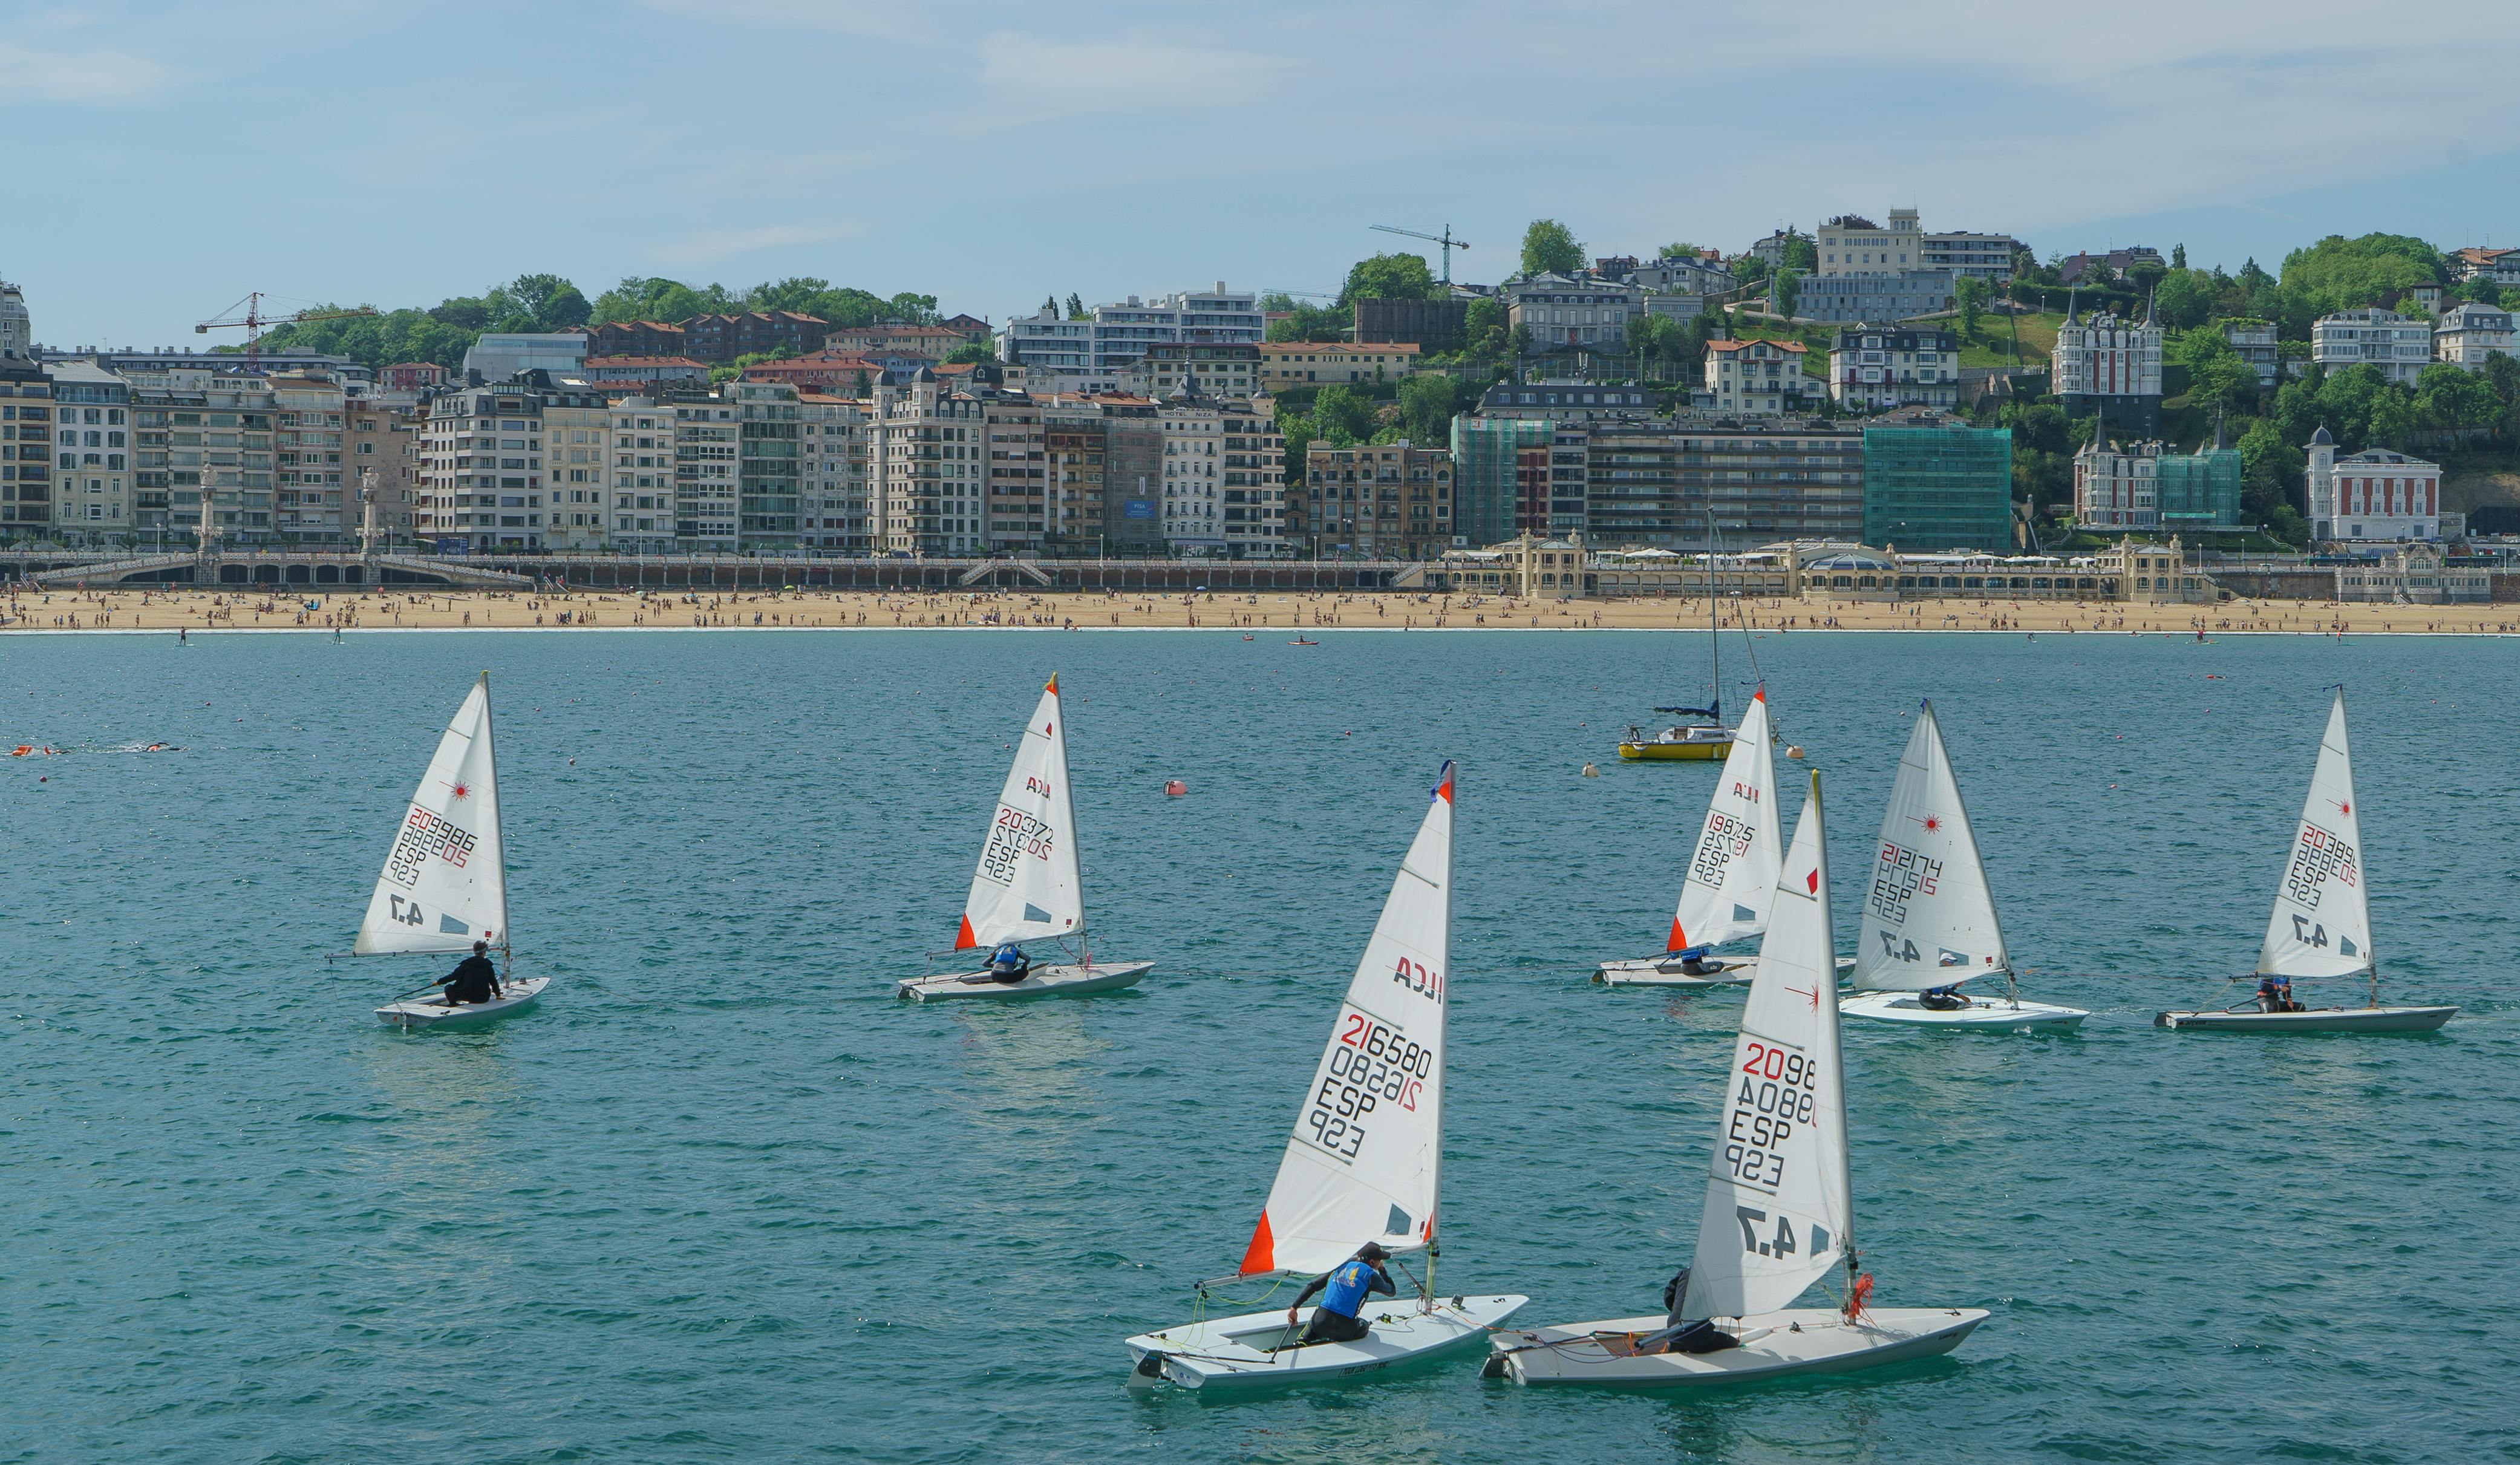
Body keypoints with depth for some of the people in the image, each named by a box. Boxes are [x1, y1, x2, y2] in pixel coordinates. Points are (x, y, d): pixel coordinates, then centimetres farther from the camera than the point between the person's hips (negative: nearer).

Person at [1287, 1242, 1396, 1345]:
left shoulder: (1341, 1267, 12)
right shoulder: (1370, 1275, -2)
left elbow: (1312, 1286, 11)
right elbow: (1392, 1292, 15)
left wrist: (1294, 1308, 15)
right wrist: (1382, 1270, 26)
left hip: (1320, 1323, 4)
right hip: (1343, 1329, -3)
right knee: (1363, 1325, 29)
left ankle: (1302, 1341, 12)